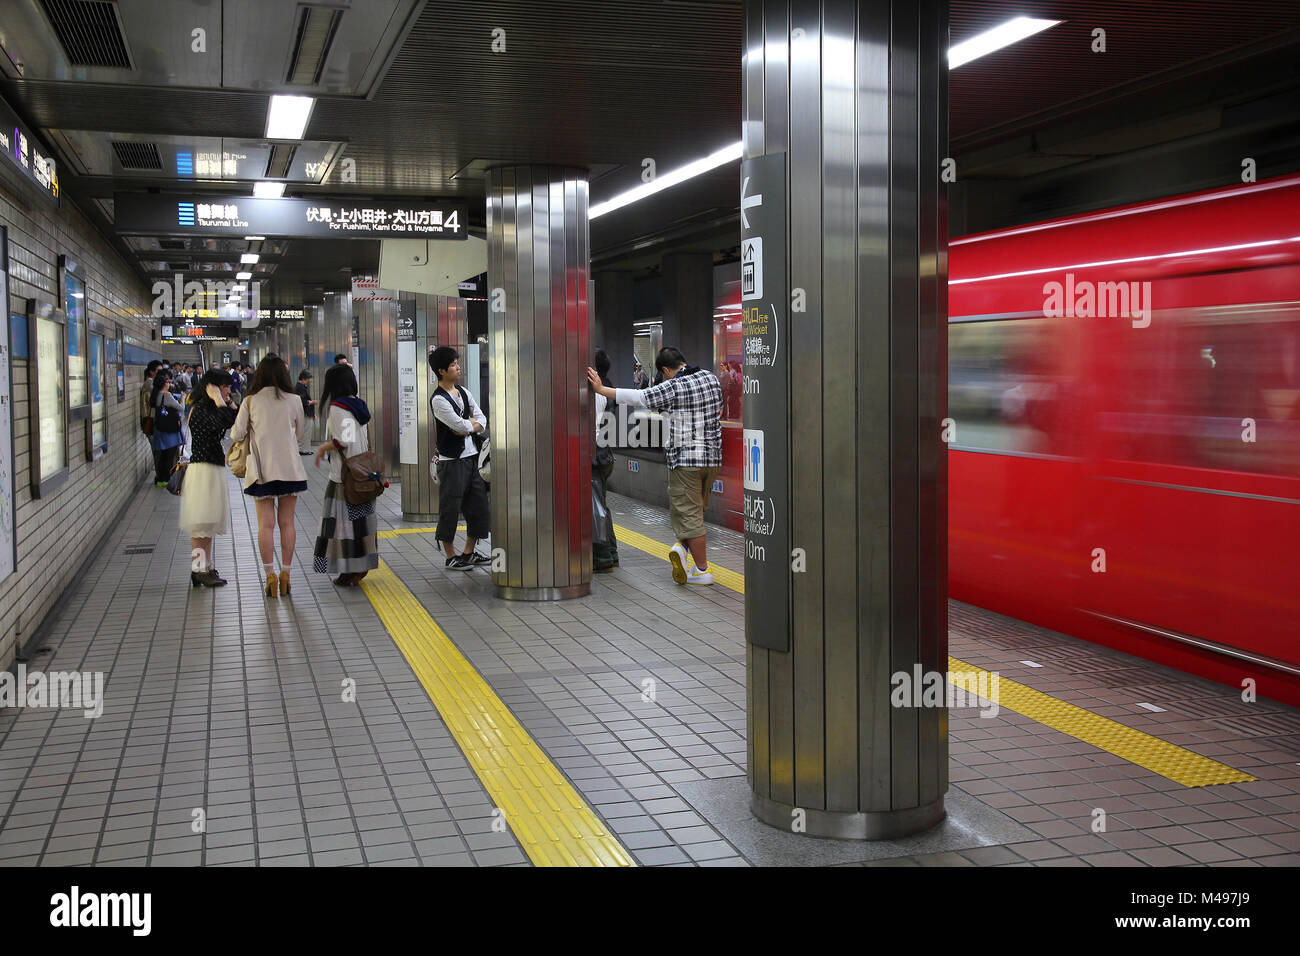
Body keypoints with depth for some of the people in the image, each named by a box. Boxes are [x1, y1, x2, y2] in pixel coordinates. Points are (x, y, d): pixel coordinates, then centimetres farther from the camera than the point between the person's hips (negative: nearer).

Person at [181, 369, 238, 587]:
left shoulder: (211, 408, 14)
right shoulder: (199, 409, -14)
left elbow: (236, 422, 11)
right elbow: (223, 422, -30)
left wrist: (228, 401, 7)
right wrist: (218, 398, -18)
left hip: (214, 469, 10)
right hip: (203, 469, -10)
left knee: (209, 523, 13)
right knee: (202, 522, -7)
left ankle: (207, 568, 18)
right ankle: (200, 570, -5)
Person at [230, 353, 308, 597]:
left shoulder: (250, 401, -4)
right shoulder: (293, 400, -2)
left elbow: (237, 434, -1)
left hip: (262, 468, -1)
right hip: (289, 467, 1)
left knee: (266, 524, 3)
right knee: (287, 522, 7)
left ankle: (270, 575, 0)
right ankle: (285, 573, 9)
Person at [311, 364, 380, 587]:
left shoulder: (337, 408, -14)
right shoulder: (358, 405, 10)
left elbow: (344, 440, -23)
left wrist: (323, 448, -9)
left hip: (344, 474, -8)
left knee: (344, 520, -1)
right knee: (360, 517, 13)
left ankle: (350, 573, 1)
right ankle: (362, 566, 20)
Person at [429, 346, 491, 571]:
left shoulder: (464, 392, 13)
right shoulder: (438, 399, -13)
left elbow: (482, 420, 9)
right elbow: (460, 425, -19)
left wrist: (470, 427, -11)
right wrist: (473, 423, 1)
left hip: (473, 457, 8)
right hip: (452, 461, -8)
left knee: (479, 507, 10)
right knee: (450, 509, 0)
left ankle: (469, 552, 22)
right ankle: (451, 557, 9)